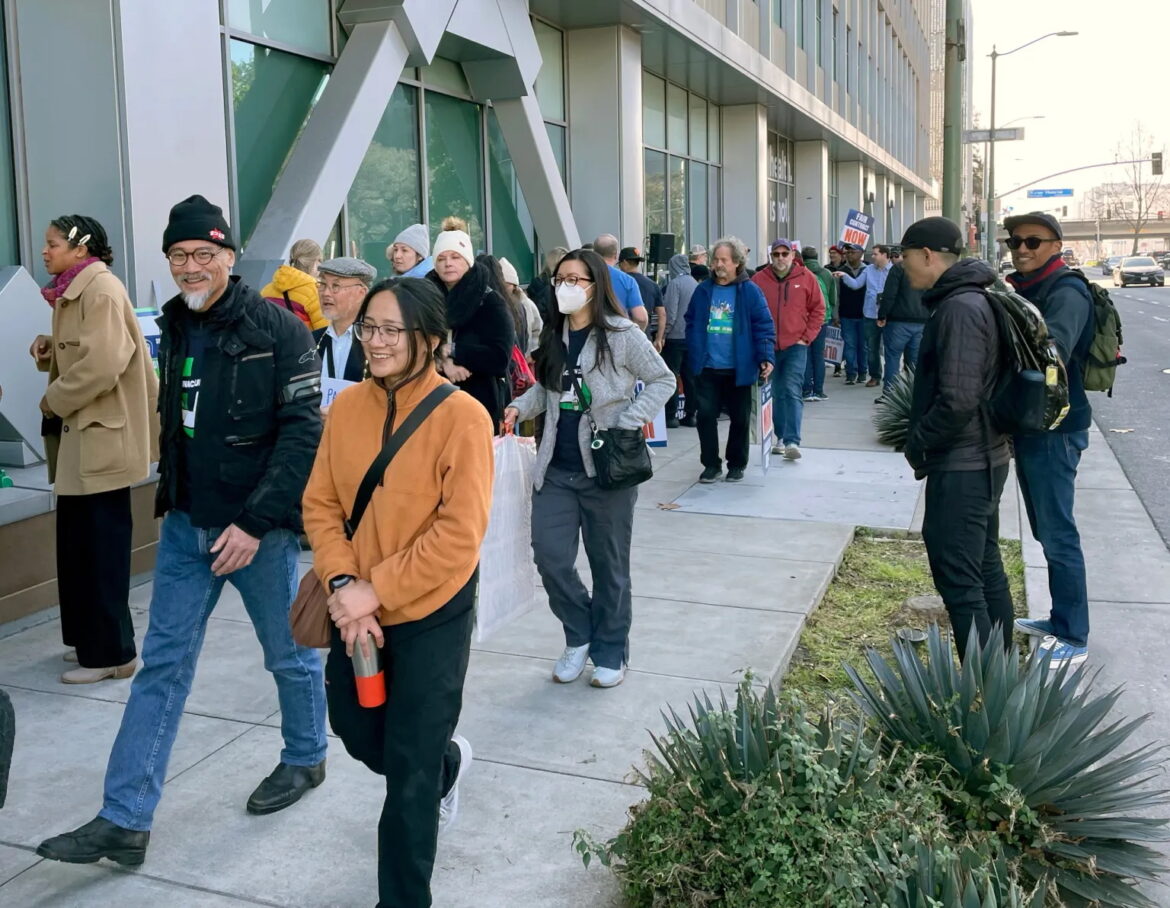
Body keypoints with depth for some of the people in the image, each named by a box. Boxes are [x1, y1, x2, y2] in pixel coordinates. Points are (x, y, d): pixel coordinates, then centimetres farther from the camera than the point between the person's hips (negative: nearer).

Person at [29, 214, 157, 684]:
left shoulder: (101, 288, -13)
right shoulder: (73, 291, 16)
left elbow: (103, 363, -23)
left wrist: (54, 400, -12)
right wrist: (48, 350, 5)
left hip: (103, 435, -10)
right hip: (78, 433, 10)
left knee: (101, 547, -3)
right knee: (77, 544, 14)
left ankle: (110, 652, 7)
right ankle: (90, 640, 26)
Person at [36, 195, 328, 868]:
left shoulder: (278, 328, -13)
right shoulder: (174, 326, 8)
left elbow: (303, 432, -17)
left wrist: (255, 521, -21)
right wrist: (172, 497, 15)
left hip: (258, 527, -6)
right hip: (186, 524, 6)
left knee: (291, 654, 11)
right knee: (163, 665, 6)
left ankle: (306, 759, 36)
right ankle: (125, 820, 11)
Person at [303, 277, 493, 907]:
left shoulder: (461, 417, -18)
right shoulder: (347, 406, -3)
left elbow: (460, 534, -20)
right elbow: (320, 504, 0)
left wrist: (377, 590, -20)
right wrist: (343, 585, -14)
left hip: (431, 616, -5)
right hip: (358, 610, 6)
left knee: (409, 772, 5)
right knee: (356, 730, 24)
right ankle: (445, 761, 55)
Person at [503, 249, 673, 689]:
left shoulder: (622, 335, -8)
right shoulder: (552, 335, 8)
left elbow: (663, 380, -4)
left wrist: (628, 422, -15)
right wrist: (520, 407, -1)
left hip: (606, 470, -5)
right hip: (556, 469, 5)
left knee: (608, 565, 8)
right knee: (550, 558, 1)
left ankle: (610, 653, 26)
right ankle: (580, 635, 26)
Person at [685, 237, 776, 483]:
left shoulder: (750, 291, -5)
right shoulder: (703, 290, 4)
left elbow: (764, 326, -8)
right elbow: (691, 324, 10)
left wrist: (766, 357, -19)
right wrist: (694, 356, 2)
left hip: (739, 368, -2)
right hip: (708, 368, 2)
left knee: (740, 418, 9)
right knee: (705, 415, 0)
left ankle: (736, 465, 24)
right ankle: (711, 464, 12)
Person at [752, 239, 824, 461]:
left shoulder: (806, 277, 0)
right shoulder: (759, 279, 1)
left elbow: (818, 309, 4)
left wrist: (807, 337, -2)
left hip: (795, 345, -2)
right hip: (769, 346, 2)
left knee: (792, 392, -12)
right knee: (777, 394, 10)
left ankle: (792, 441, -16)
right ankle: (781, 438, 21)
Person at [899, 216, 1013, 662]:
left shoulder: (960, 308, -20)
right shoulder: (969, 300, 11)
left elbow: (958, 400, -26)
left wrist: (917, 441, -12)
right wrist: (923, 440, 14)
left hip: (960, 466, -11)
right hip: (981, 459, 11)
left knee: (958, 580, -6)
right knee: (985, 568, 18)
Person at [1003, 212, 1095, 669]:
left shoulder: (1066, 292, -15)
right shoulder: (1022, 289, 14)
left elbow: (1051, 348, -32)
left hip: (1055, 430, -9)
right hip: (1029, 425, 9)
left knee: (1059, 535, -5)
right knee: (1047, 532, 17)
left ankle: (1073, 640, 4)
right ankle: (1060, 620, 29)